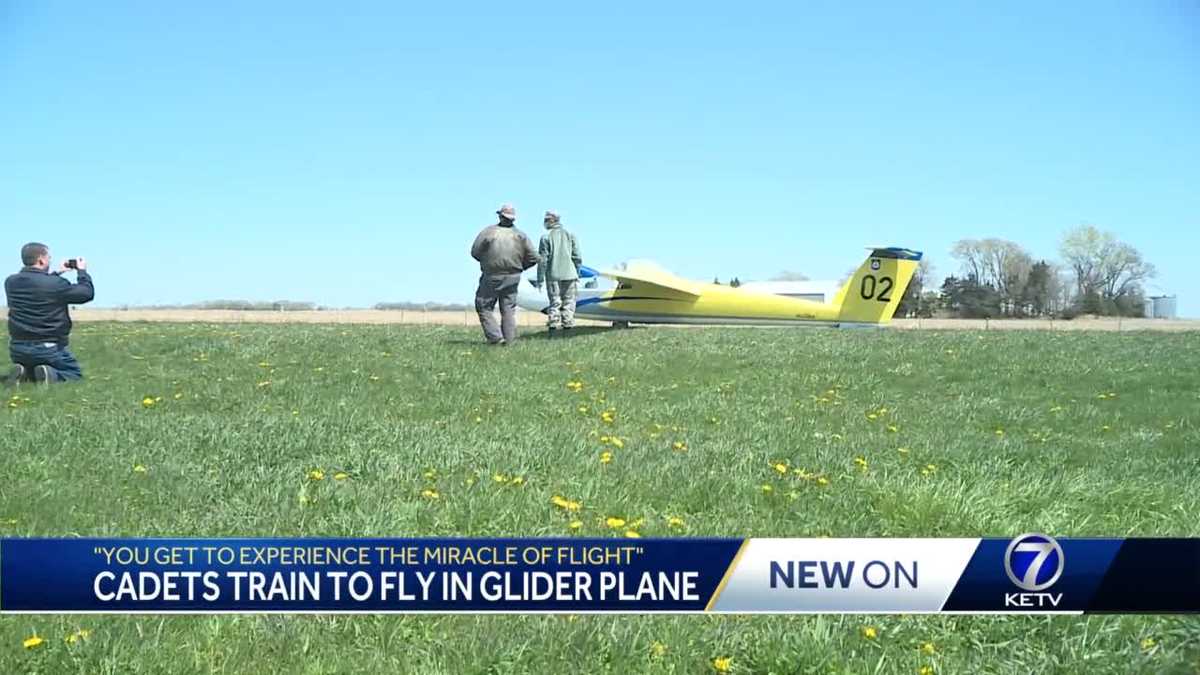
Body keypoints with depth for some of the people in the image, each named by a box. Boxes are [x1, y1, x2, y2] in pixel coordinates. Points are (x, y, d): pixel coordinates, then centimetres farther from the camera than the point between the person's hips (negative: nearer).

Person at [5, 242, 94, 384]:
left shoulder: (11, 282, 0)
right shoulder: (56, 283, -17)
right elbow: (87, 293, -4)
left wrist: (57, 273, 25)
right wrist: (82, 271, 11)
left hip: (17, 348, 5)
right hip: (48, 348, -5)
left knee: (31, 370, 33)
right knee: (75, 374, 14)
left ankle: (24, 373, -2)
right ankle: (52, 375, -17)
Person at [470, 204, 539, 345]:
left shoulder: (488, 231, -9)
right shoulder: (520, 235, 0)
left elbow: (475, 252, -7)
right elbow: (533, 258, 0)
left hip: (492, 277, -3)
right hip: (513, 278, 3)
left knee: (484, 306, 8)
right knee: (509, 309, 12)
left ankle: (495, 337, -2)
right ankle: (509, 340, 9)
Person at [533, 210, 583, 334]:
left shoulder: (546, 237, -2)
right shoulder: (570, 235, 6)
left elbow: (543, 260, -4)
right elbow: (577, 257, 4)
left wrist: (540, 279, 1)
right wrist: (577, 275, 12)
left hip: (553, 276, -1)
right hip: (569, 275, 1)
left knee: (554, 303, 3)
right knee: (568, 303, 6)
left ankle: (553, 325, -2)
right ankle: (567, 325, 4)